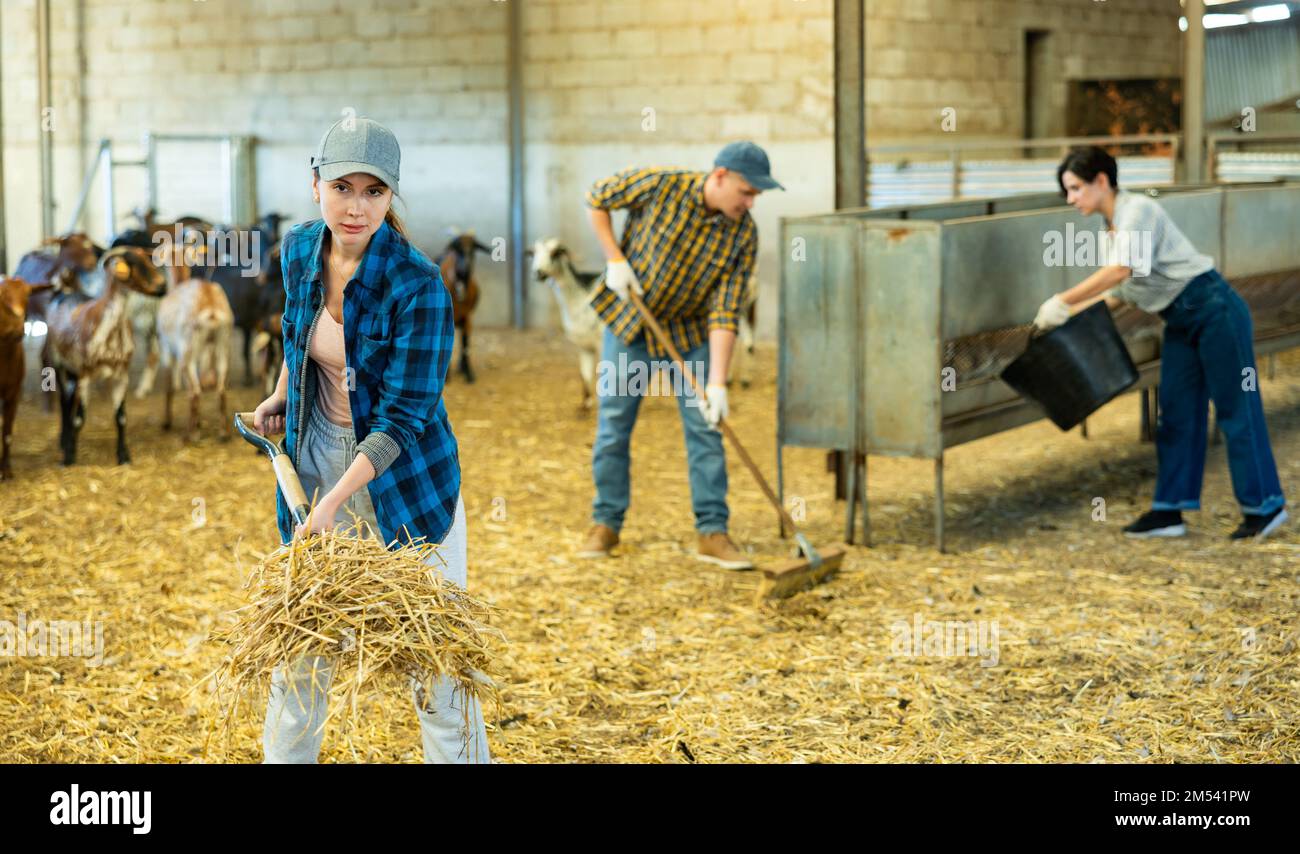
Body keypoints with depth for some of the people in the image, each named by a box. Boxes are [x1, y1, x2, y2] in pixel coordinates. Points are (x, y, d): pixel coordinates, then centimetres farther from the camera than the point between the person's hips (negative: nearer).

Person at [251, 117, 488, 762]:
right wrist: (278, 399, 11)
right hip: (316, 460, 5)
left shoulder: (418, 286, -23)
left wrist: (336, 500, -29)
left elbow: (402, 415, -23)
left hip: (404, 478, -5)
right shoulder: (300, 250, -4)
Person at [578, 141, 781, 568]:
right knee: (613, 423, 3)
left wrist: (717, 383, -26)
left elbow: (725, 313, -19)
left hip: (690, 332, 1)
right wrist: (615, 260, -14)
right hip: (627, 319, -1)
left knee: (704, 426, -4)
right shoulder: (660, 185, -23)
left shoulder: (744, 235, -18)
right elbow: (597, 199, -6)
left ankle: (713, 532, 2)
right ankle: (606, 524, 15)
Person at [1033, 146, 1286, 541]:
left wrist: (1062, 302, -29)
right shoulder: (1114, 225, 10)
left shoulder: (1138, 210, -18)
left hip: (1214, 310, -9)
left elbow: (1120, 271, -31)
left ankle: (1264, 505, 8)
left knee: (1235, 408, -1)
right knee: (1176, 413, 7)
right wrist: (1068, 314, 5)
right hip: (1181, 322, 9)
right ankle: (1170, 510, 10)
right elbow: (1123, 287, 14)